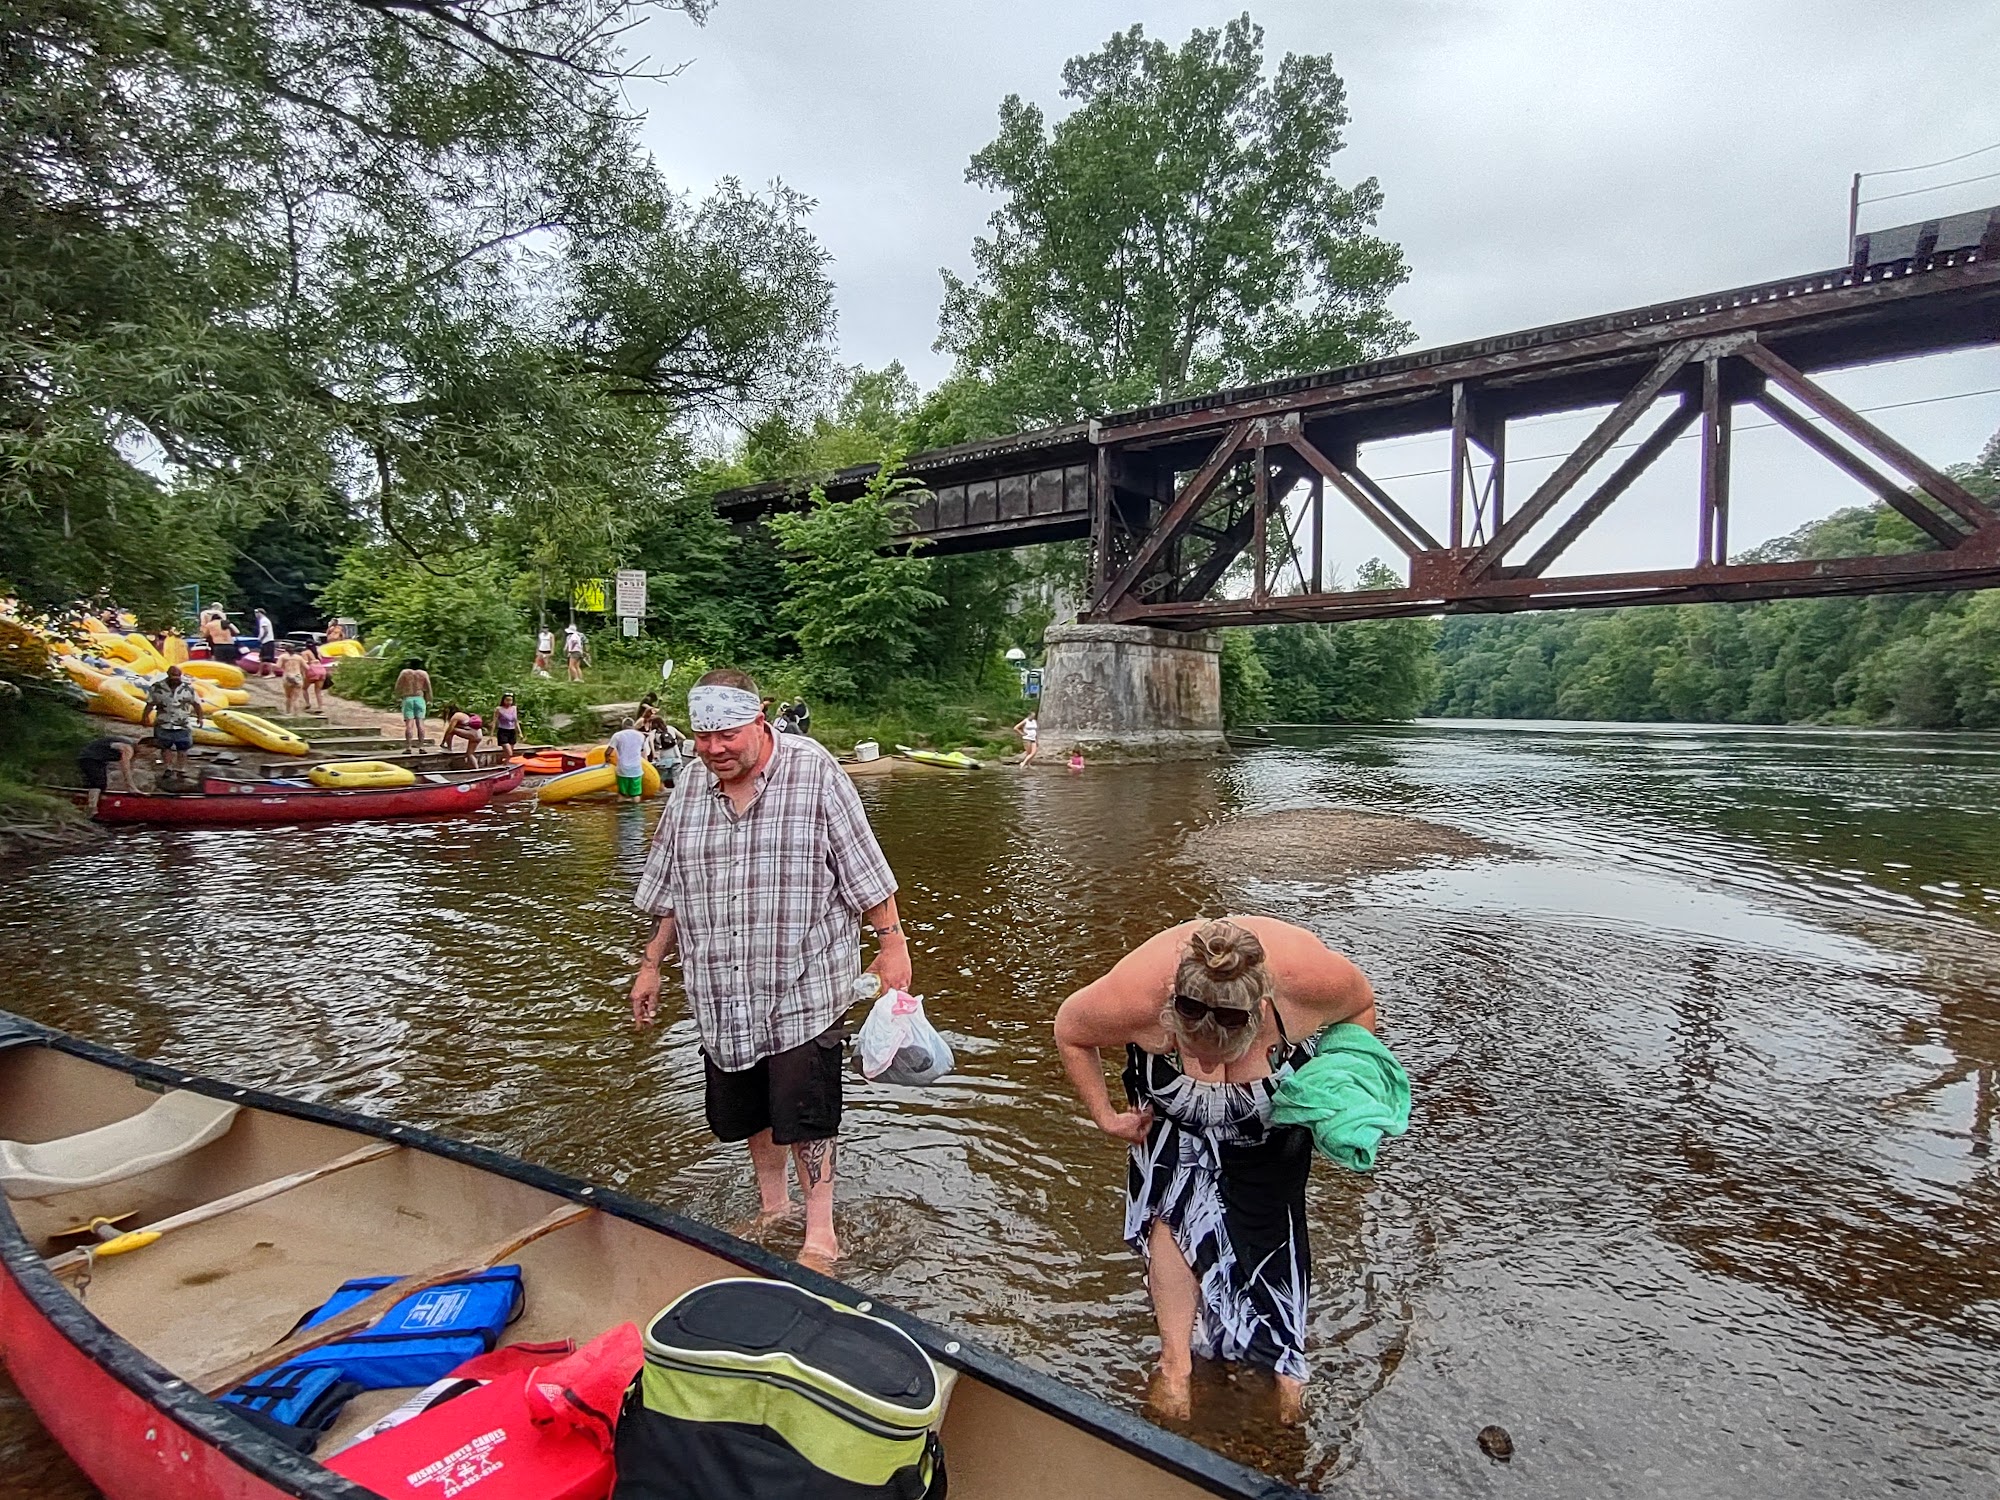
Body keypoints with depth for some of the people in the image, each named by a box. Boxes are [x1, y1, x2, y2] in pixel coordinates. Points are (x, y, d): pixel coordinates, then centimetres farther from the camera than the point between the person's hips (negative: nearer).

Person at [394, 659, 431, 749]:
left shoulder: (404, 673, 3)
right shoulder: (424, 674, 5)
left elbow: (398, 687, 4)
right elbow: (428, 690, 4)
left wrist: (398, 697, 20)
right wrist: (428, 702, 12)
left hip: (407, 699, 0)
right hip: (420, 699, 1)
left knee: (409, 724, -5)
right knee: (420, 723, -2)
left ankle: (408, 747, -11)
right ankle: (421, 747, -7)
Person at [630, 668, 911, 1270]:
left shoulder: (813, 770, -11)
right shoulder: (690, 785, 5)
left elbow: (864, 870, -7)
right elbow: (670, 889, 15)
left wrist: (892, 942, -7)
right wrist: (652, 963, 16)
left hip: (803, 986, -5)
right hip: (721, 993, 5)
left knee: (804, 1114, -1)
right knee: (745, 1109, 17)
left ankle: (820, 1232, 20)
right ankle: (772, 1209, 40)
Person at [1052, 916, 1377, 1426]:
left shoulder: (1307, 974, -42)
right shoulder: (1137, 993, -43)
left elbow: (1360, 1005, -15)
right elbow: (1069, 1030, -20)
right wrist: (1105, 1116, -15)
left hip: (1274, 1111, 1)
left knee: (1270, 1226, 13)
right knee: (1175, 1214, -13)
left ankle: (1281, 1363, 36)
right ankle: (1177, 1362, 8)